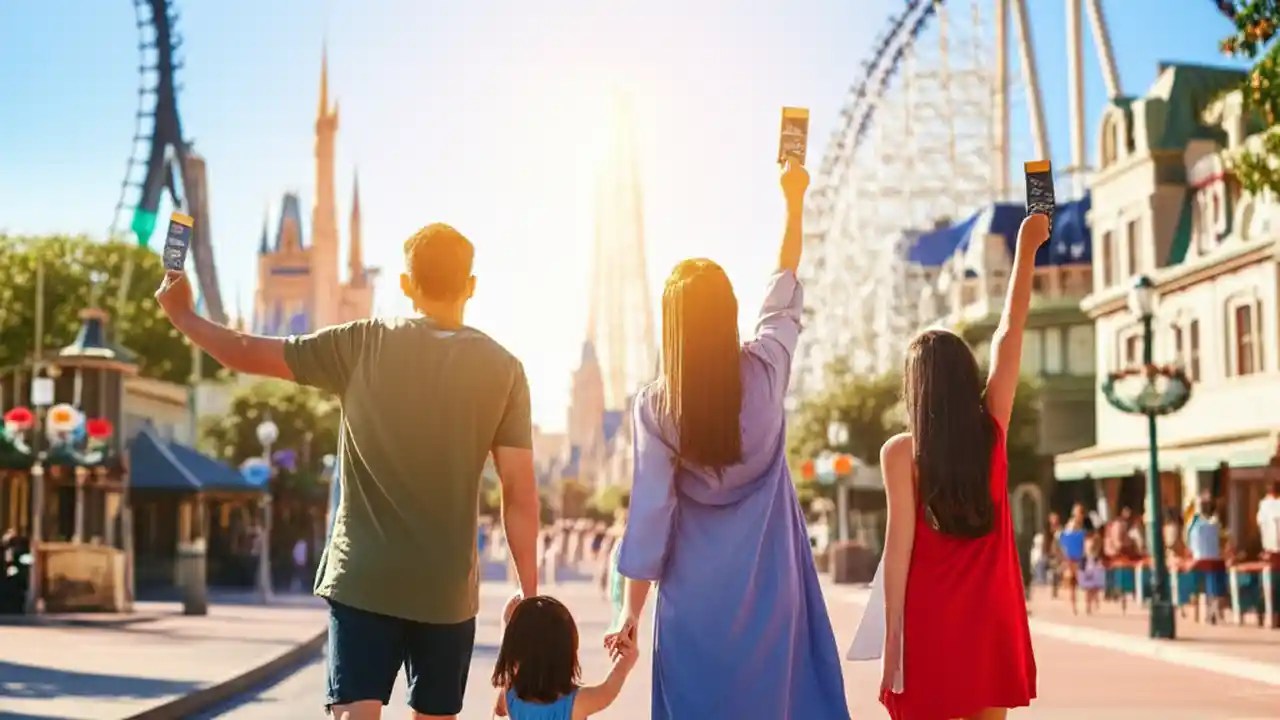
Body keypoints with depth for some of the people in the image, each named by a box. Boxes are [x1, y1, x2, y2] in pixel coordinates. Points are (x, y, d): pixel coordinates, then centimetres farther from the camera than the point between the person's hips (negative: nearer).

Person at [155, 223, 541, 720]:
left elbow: (248, 355, 3)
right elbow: (520, 495, -5)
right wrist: (530, 593, 3)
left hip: (363, 579, -1)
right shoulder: (502, 369, -3)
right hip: (448, 589, 1)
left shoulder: (363, 345, -3)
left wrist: (181, 313, 21)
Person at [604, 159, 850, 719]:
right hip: (771, 585, 1)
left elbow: (650, 512, -9)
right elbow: (785, 288, 10)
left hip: (697, 594, -1)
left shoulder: (654, 406, -11)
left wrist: (631, 610, 0)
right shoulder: (765, 372, -7)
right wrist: (794, 200, 23)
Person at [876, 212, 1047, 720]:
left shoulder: (901, 452, -8)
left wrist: (892, 634, -7)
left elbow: (899, 545, -11)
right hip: (992, 617, 4)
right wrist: (1027, 248, 18)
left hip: (930, 620, -3)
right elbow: (1009, 332, 9)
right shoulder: (992, 430, 1)